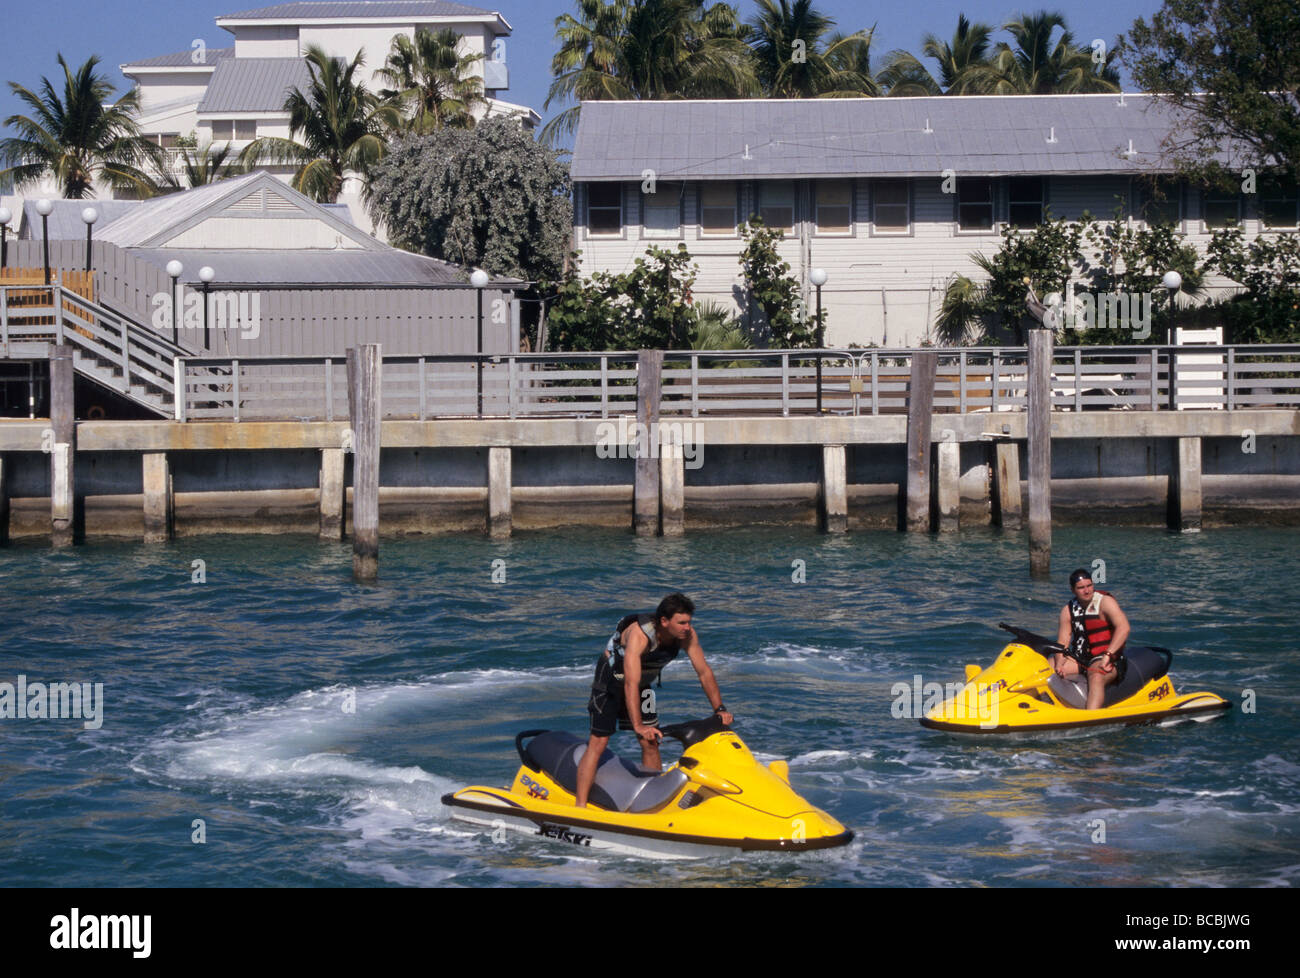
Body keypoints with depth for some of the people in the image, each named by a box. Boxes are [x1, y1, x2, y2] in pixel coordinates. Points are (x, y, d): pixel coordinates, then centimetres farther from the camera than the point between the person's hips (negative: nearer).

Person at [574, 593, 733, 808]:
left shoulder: (687, 635, -18)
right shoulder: (639, 634, -37)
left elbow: (704, 672, -10)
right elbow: (631, 684, -43)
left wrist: (720, 709, -17)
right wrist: (638, 726, -48)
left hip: (643, 686, 6)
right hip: (610, 681, -6)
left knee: (651, 744, 5)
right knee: (598, 743, -12)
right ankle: (580, 807, -14)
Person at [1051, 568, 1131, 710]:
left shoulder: (1105, 601, -9)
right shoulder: (1068, 610, 7)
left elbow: (1123, 628, -22)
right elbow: (1062, 641, 2)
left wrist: (1107, 655, -31)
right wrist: (1059, 664, -19)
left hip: (1108, 659, -7)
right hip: (1079, 658, 7)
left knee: (1096, 677, -39)